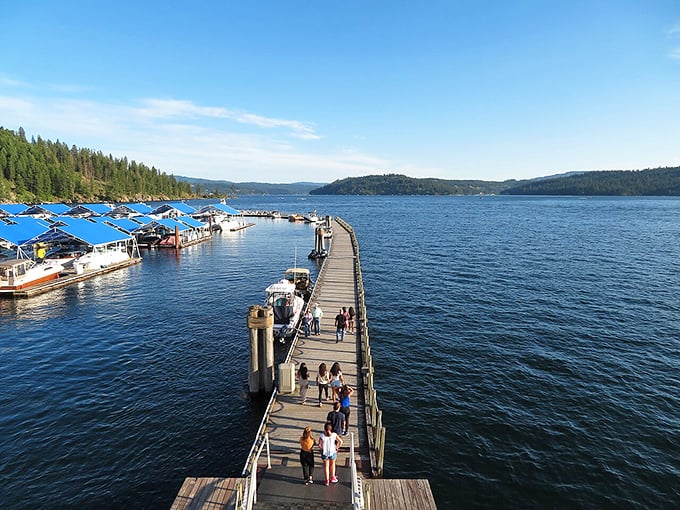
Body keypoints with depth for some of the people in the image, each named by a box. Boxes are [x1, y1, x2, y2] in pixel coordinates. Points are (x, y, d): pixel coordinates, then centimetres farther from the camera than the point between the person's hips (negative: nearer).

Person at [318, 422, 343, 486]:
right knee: (332, 464, 27)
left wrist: (322, 449, 3)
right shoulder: (334, 435, -17)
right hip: (333, 452, 0)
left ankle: (327, 480, 27)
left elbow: (319, 445, -16)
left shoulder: (322, 436, -18)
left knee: (326, 466, 19)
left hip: (324, 453, 0)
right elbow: (340, 442, -15)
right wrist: (336, 447, -1)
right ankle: (332, 477, 31)